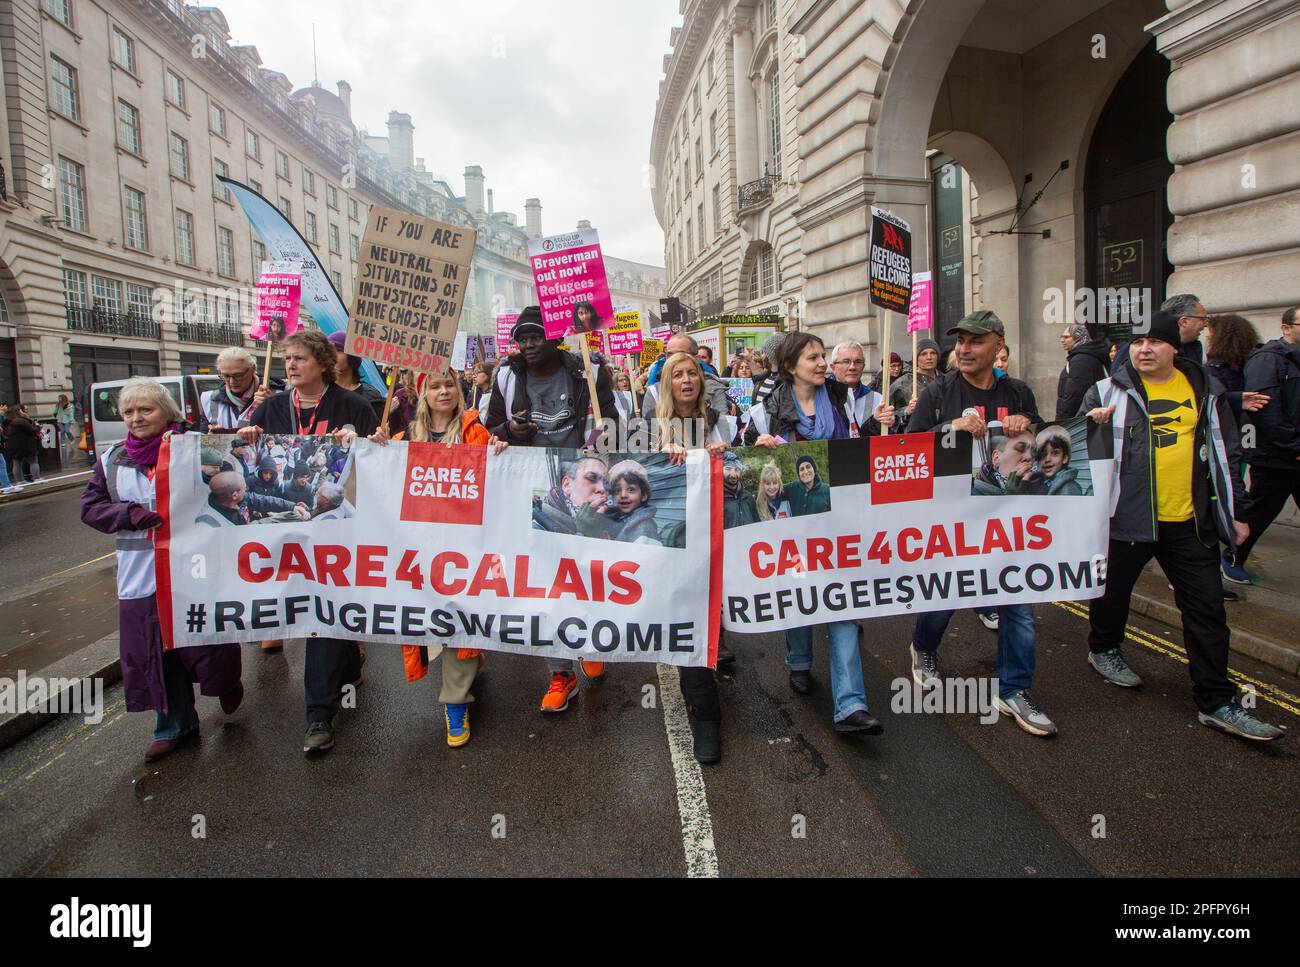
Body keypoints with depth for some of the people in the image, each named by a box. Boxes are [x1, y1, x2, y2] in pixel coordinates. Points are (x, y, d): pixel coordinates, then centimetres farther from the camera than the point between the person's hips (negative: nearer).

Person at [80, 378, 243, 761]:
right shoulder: (112, 460, 8)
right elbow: (91, 506, 9)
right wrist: (131, 513, -9)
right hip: (141, 575, 4)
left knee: (205, 638, 3)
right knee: (157, 651, 11)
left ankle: (227, 683, 36)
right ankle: (174, 725, 27)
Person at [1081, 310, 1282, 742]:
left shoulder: (1204, 390, 7)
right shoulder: (1108, 392, -1)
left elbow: (1226, 452, 13)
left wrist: (1235, 511, 11)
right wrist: (1089, 427, -19)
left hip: (1191, 522, 2)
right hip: (1127, 517, -2)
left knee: (1207, 611, 4)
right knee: (1114, 591, 14)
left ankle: (1217, 702, 13)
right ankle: (1103, 648, 41)